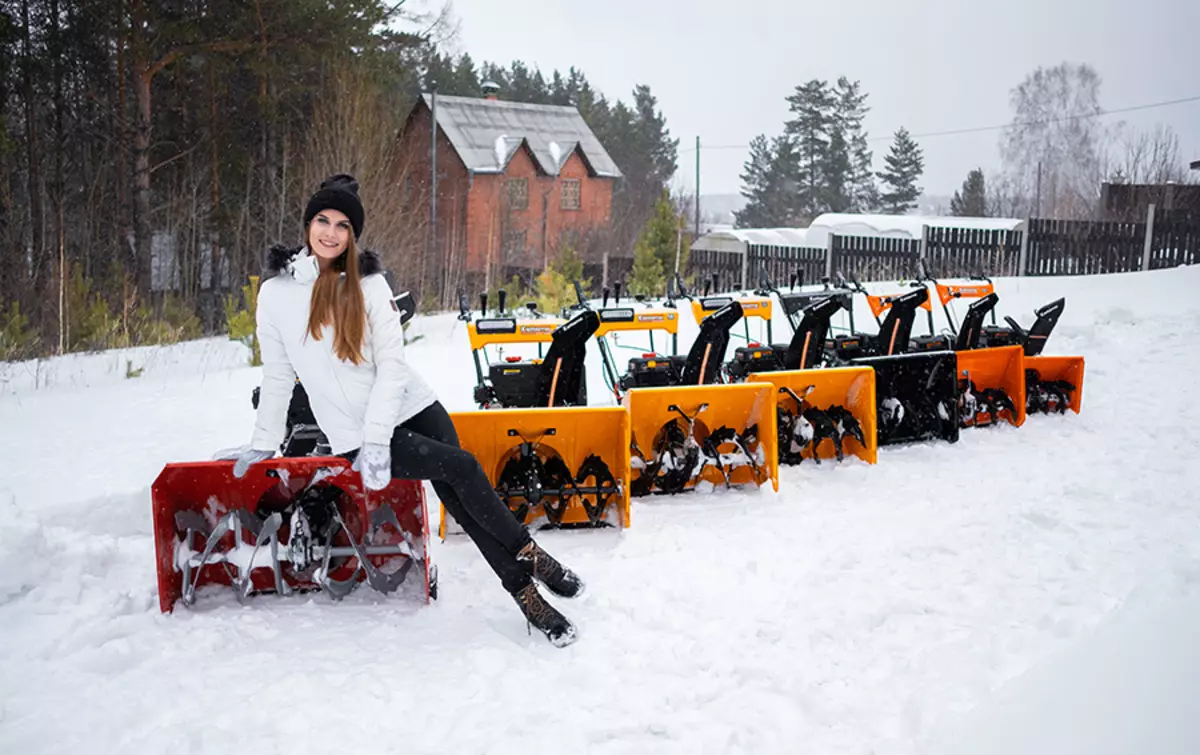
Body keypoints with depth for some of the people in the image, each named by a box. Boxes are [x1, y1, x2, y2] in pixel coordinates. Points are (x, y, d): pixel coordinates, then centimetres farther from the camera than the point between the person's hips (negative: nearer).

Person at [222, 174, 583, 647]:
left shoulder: (368, 284, 1)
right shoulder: (277, 293, 0)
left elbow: (391, 363, -7)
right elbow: (277, 375, 8)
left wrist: (377, 437, -17)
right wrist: (263, 444, 8)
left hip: (412, 407, 2)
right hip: (354, 435, -2)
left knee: (457, 496, -12)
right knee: (461, 467, -18)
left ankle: (525, 592, 0)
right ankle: (529, 556, -1)